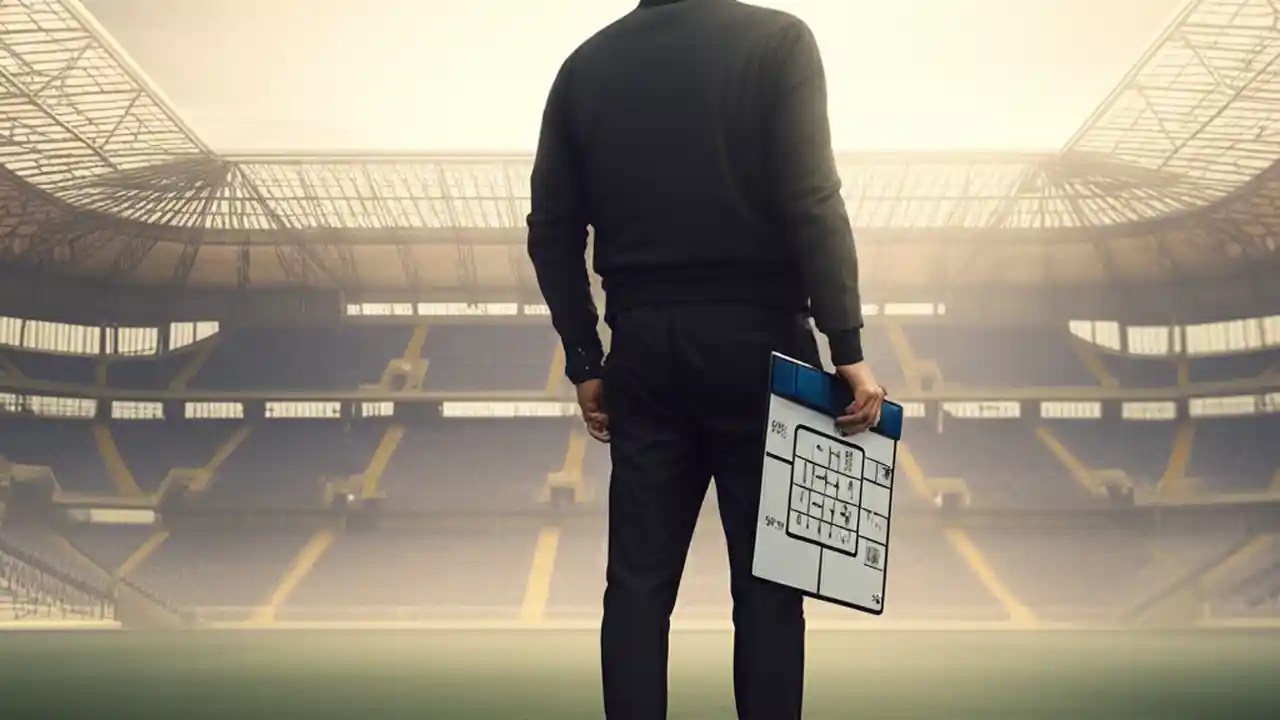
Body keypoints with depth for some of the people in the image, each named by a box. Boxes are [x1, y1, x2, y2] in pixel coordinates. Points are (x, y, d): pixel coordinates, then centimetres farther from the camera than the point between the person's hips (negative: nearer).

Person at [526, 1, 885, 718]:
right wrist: (848, 348, -13)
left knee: (639, 583, 8)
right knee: (766, 584, 4)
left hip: (643, 348, 3)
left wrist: (585, 361, 13)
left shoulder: (587, 64, 6)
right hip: (755, 344, -3)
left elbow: (553, 233, 6)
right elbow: (812, 204, -15)